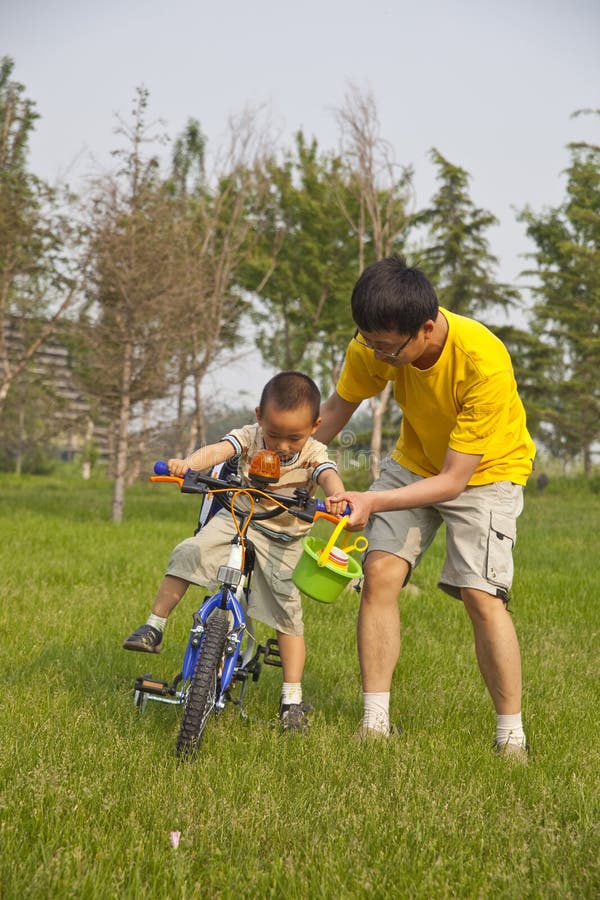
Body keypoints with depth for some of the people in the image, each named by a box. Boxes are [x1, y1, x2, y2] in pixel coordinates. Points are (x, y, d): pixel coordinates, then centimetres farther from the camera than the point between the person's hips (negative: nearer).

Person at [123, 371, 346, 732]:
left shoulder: (314, 453, -17)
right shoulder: (249, 437, -15)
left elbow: (329, 475, -38)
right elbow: (217, 451, -34)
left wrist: (336, 497, -62)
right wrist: (186, 464, -55)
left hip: (283, 540, -1)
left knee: (289, 612, -7)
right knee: (188, 553, -23)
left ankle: (292, 699, 2)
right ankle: (154, 627, -7)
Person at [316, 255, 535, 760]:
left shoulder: (484, 363, -37)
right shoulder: (375, 345, -22)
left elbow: (453, 480, -32)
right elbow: (338, 408, -2)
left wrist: (374, 502, -41)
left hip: (484, 471, -4)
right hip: (416, 462, 4)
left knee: (482, 595, -18)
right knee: (380, 573, -13)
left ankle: (512, 736, -2)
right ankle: (375, 725, -5)